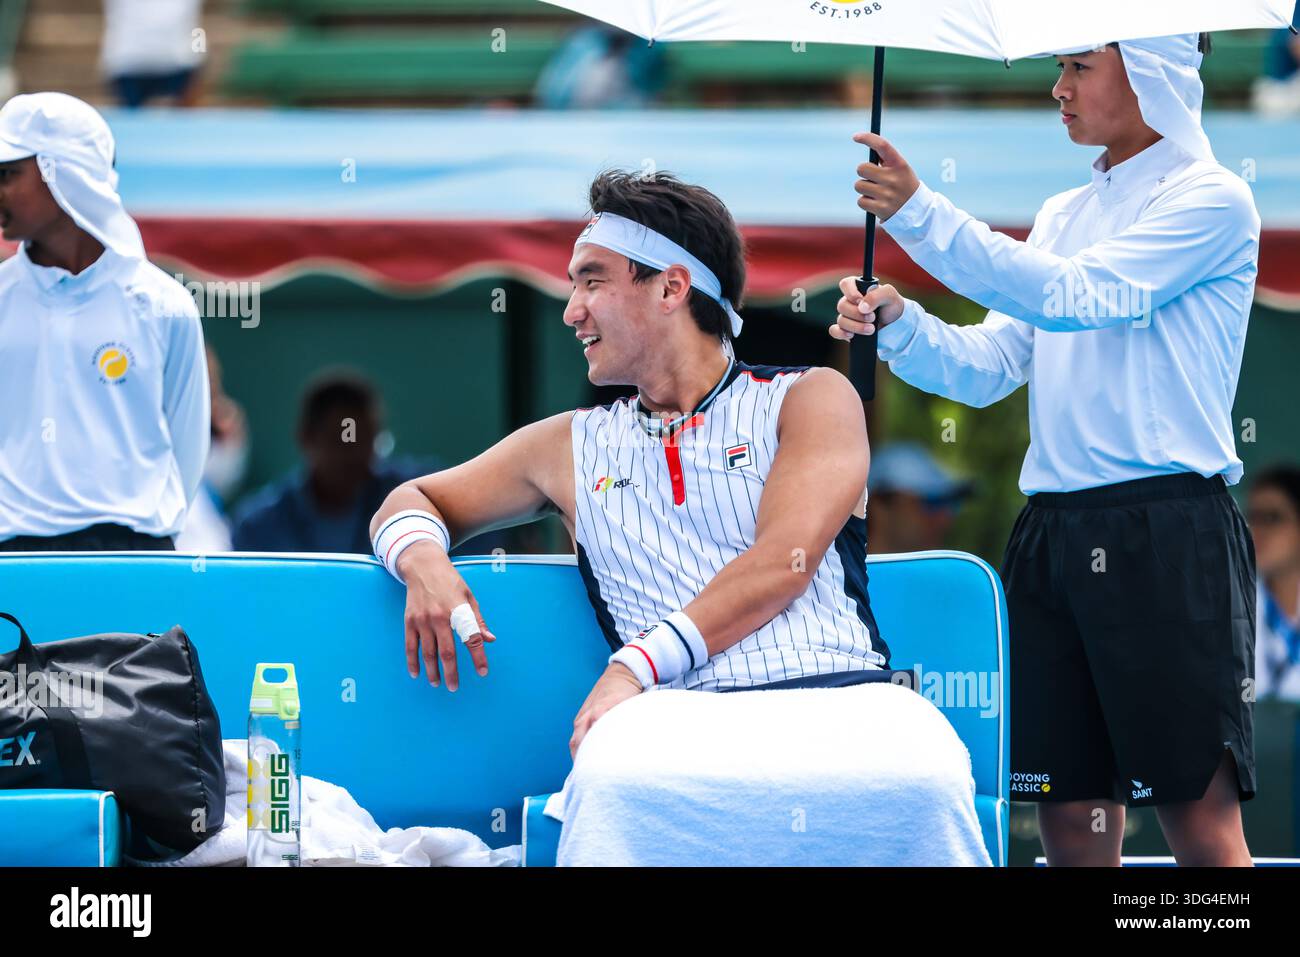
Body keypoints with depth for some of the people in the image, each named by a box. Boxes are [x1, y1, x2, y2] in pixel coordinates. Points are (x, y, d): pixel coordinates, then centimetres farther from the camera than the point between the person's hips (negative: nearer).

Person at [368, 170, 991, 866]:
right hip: (685, 711, 2)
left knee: (922, 783, -40)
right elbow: (413, 502, 36)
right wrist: (422, 560, 9)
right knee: (614, 780, -39)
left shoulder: (809, 399, 14)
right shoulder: (572, 448, 26)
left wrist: (633, 667, -12)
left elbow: (784, 565, -1)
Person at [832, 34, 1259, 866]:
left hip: (1168, 535, -7)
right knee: (1071, 818, 4)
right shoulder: (1065, 216, 20)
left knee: (1201, 821, -11)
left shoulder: (1211, 201, -3)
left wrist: (921, 216, -17)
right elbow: (989, 367, 16)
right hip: (1055, 534, 7)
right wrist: (898, 325, -2)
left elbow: (1076, 296, -15)